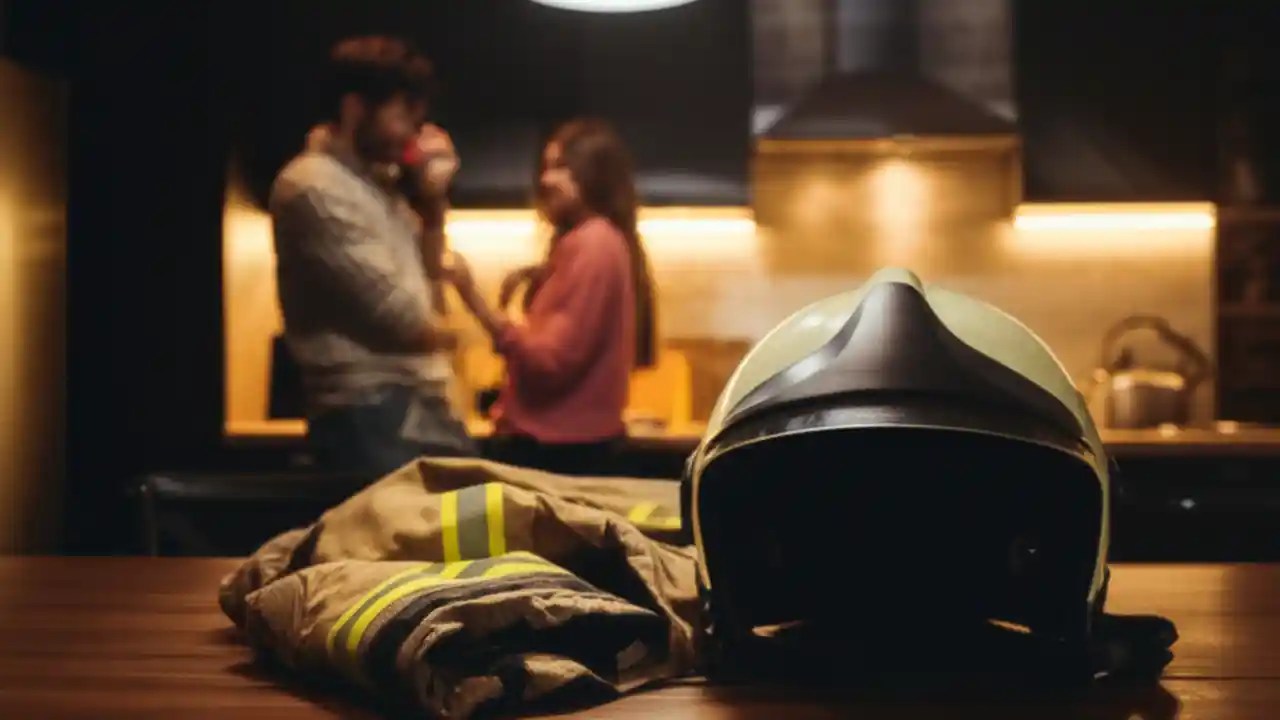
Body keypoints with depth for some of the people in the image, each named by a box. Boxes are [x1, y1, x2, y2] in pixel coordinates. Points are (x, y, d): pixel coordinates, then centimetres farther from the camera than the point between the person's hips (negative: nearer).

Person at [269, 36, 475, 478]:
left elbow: (423, 276, 26)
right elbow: (388, 309, -17)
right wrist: (442, 334, 4)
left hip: (424, 408, 10)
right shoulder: (316, 186, -13)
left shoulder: (374, 184, 17)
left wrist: (435, 199, 12)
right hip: (369, 416, -9)